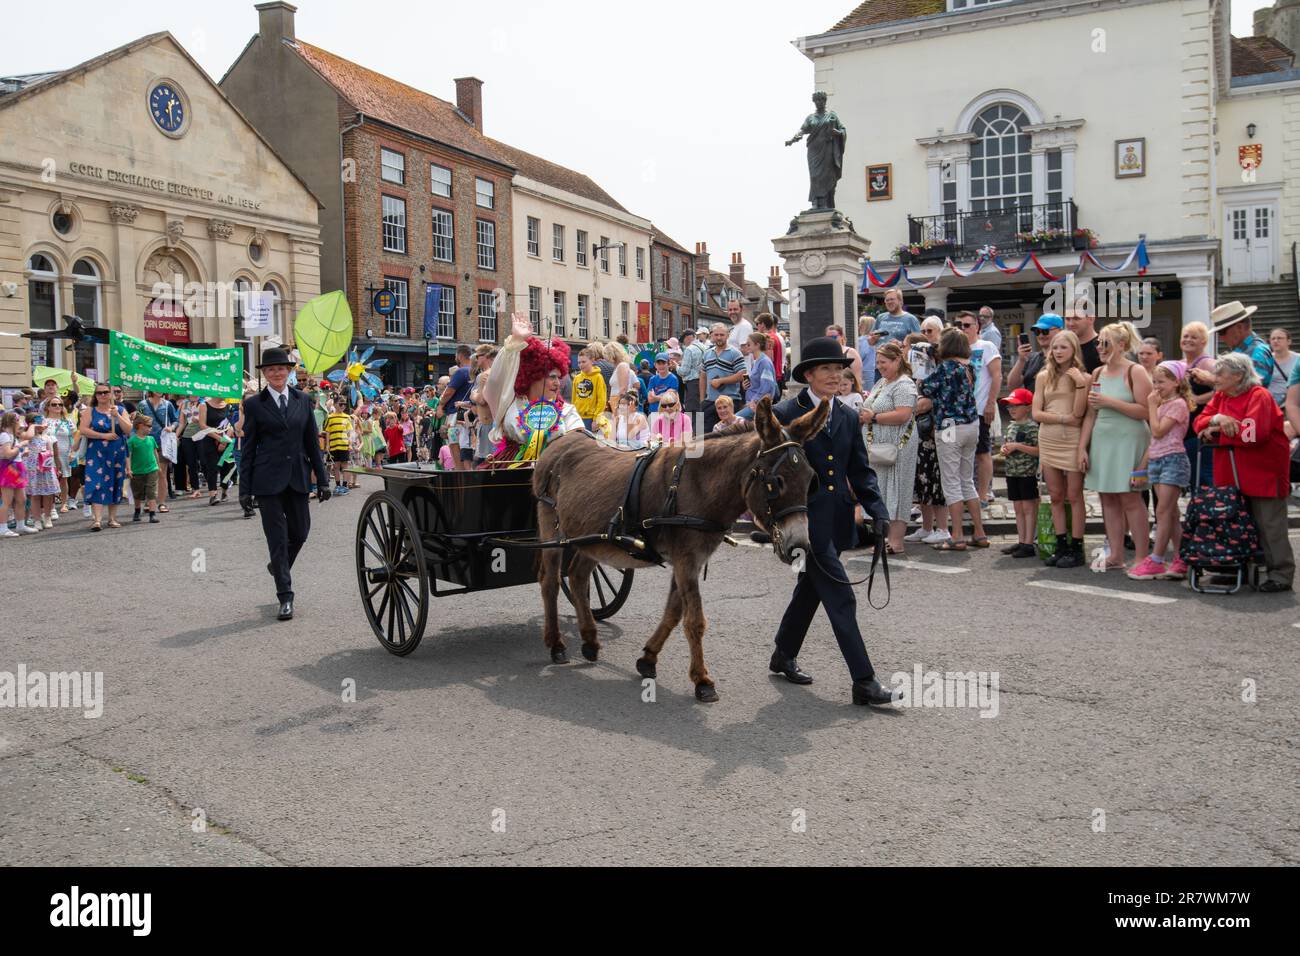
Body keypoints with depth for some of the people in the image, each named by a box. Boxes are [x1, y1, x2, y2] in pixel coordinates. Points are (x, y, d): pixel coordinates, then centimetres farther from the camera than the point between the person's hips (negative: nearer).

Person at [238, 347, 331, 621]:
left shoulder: (302, 400, 8)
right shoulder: (254, 404, 0)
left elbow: (312, 442, 9)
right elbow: (248, 449, 0)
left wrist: (322, 480, 6)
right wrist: (245, 489, -3)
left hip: (297, 477, 3)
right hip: (268, 479, -3)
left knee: (300, 532, 9)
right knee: (277, 538, -1)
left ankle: (279, 566, 41)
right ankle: (285, 598, 6)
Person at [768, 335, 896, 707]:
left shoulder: (848, 418, 11)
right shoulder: (784, 415, -8)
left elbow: (861, 470, 11)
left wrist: (877, 509, -2)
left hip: (837, 520, 7)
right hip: (805, 520, -7)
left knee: (810, 589, 20)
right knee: (840, 598, -10)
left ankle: (784, 655, 39)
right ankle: (864, 682, -7)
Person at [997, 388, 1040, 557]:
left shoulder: (1032, 427, -11)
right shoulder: (1011, 427, 14)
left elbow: (1038, 450, -18)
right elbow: (1005, 445, 24)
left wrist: (1018, 446, -21)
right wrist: (1004, 449, 1)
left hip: (1027, 473, -8)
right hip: (1012, 473, 8)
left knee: (1028, 507, -2)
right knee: (1018, 508, 12)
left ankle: (1029, 544, 1)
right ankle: (1021, 541, 18)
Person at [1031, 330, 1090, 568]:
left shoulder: (1084, 377, -1)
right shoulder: (1044, 376, 7)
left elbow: (1078, 413, -11)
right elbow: (1036, 413, 0)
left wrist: (1081, 384, -17)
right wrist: (1064, 418, -10)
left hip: (1072, 441, -3)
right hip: (1048, 441, 4)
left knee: (1074, 496, 1)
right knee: (1056, 497, 8)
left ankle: (1076, 548, 7)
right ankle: (1061, 546, 15)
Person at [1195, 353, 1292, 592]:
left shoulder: (1259, 396, -12)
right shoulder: (1220, 397, 12)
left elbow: (1254, 432, -25)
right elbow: (1200, 424, 5)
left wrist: (1218, 431, -13)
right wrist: (1217, 418, -17)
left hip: (1263, 473, -7)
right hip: (1232, 476, 7)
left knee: (1269, 525, -4)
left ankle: (1281, 574, 3)